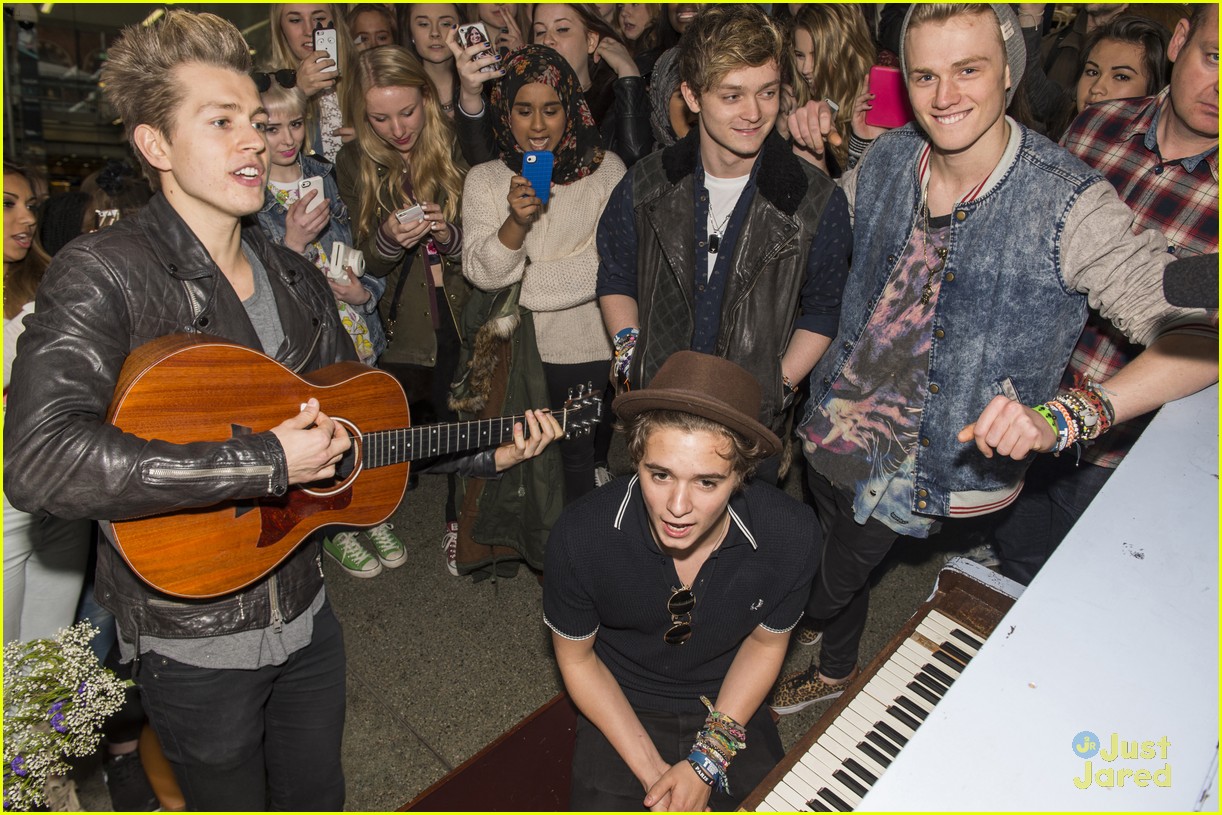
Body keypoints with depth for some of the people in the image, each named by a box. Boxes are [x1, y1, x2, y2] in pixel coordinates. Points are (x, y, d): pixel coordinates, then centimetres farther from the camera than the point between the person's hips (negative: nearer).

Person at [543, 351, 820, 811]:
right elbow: (576, 657, -8)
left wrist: (708, 760, -10)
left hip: (729, 706, 1)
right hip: (622, 709, -1)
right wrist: (652, 772, -13)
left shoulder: (791, 536, -23)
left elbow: (765, 642, -3)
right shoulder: (580, 537, -26)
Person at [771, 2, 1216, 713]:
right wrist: (813, 151, -2)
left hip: (941, 464, -5)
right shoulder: (888, 158, -5)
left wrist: (1057, 417, -40)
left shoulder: (1069, 204, -21)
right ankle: (835, 670, 58)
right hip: (837, 423, 5)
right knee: (842, 563, 27)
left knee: (823, 593, 11)